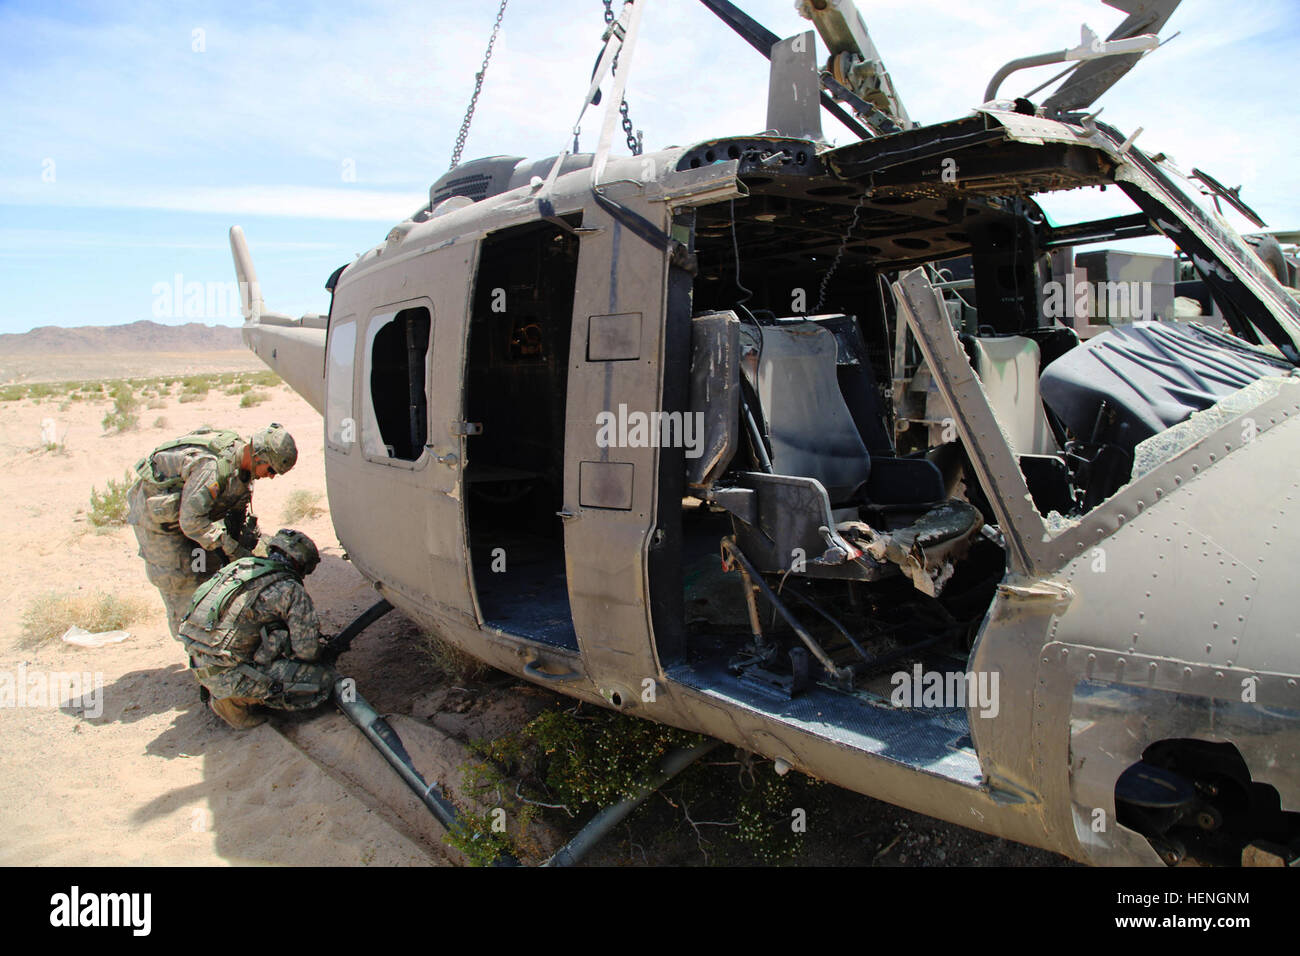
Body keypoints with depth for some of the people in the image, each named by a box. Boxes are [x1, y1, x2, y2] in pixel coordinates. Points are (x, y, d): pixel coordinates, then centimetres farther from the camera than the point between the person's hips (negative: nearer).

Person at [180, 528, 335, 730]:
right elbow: (306, 651, -9)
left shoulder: (240, 565, 11)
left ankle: (221, 692, 13)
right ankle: (240, 699, -2)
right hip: (229, 674, -8)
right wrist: (323, 649, 14)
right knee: (325, 680, -4)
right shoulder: (290, 590, -11)